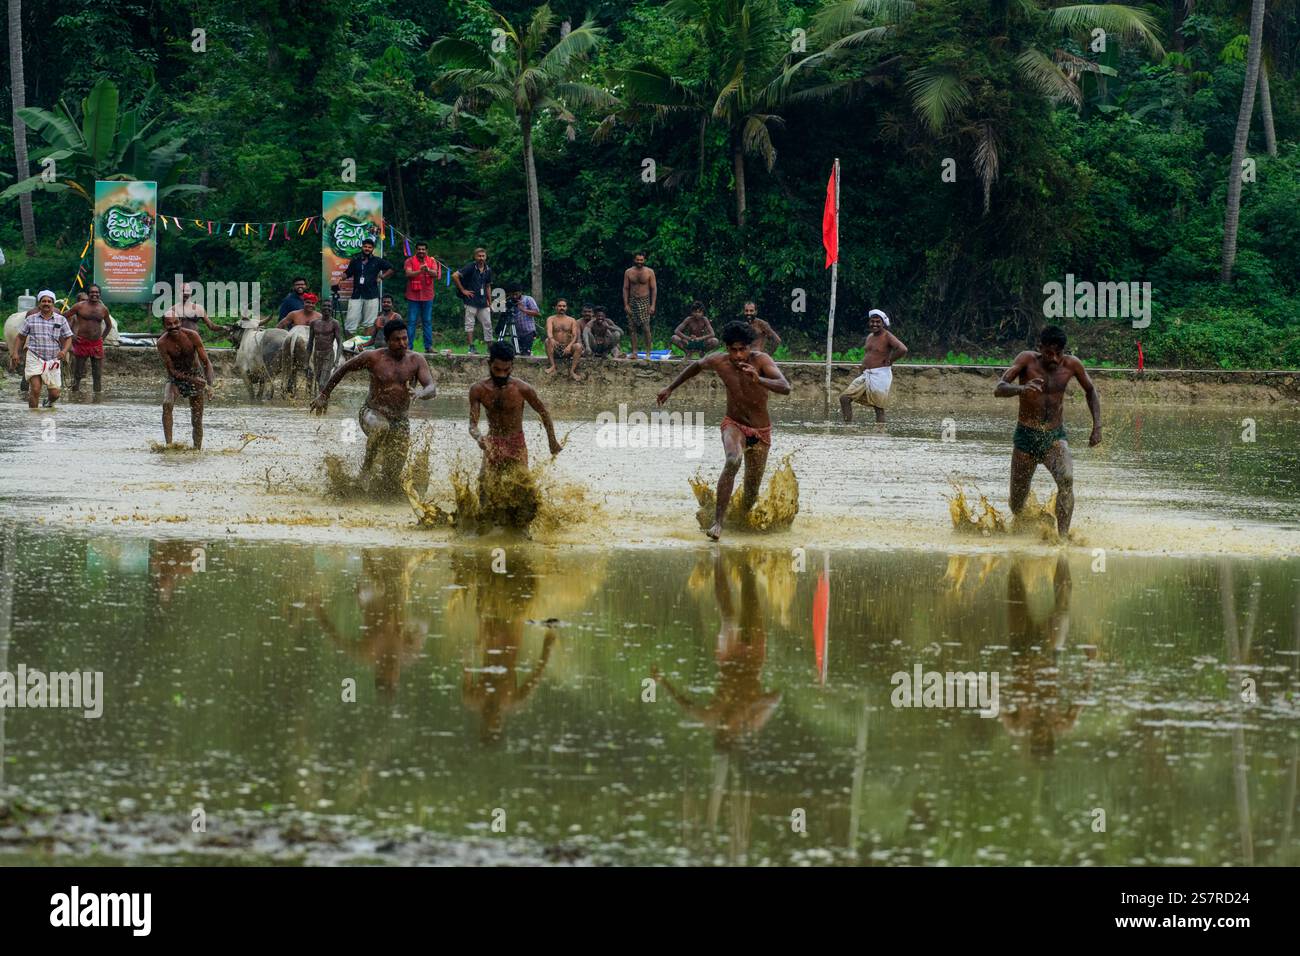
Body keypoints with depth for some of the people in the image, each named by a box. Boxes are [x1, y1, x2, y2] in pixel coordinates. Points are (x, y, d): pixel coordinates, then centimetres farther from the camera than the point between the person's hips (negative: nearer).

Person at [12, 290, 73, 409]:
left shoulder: (61, 320, 6)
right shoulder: (30, 319, 6)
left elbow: (68, 338, 8)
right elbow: (20, 337, 11)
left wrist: (64, 351, -11)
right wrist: (15, 353, -1)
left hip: (52, 360, 1)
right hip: (34, 358, -1)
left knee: (54, 394, 4)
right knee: (35, 390, -14)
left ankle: (48, 401, 39)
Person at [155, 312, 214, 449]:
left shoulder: (192, 336, -20)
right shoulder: (162, 343, -20)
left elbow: (206, 362, -16)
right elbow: (171, 370, -19)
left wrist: (209, 385, -30)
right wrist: (192, 379, -33)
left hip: (195, 375, 1)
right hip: (175, 378, -1)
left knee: (197, 419, 2)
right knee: (167, 404, -28)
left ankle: (197, 448, 16)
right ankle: (168, 443, -28)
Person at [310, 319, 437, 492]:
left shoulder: (416, 360, -3)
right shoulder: (373, 358, -8)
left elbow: (432, 389, -11)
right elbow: (343, 369, 5)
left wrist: (420, 393, -36)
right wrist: (324, 395, 8)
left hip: (400, 420, 2)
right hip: (373, 413, -2)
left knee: (394, 476, -3)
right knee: (380, 427, -39)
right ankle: (367, 467, -18)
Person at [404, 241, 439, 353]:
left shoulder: (432, 261, 7)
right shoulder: (410, 261, 1)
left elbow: (435, 274, -6)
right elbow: (408, 274, -12)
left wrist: (428, 270, -28)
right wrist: (420, 271, -28)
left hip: (427, 296, 2)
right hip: (413, 296, -2)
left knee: (427, 322, 5)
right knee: (411, 321, -2)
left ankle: (428, 346, 8)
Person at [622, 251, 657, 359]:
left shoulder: (649, 272, 1)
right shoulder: (628, 272, 5)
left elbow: (654, 289, 1)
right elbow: (625, 289, 6)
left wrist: (653, 305, -6)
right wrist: (626, 304, -2)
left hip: (644, 302, -2)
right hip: (632, 302, 2)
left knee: (646, 328, -10)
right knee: (632, 328, 0)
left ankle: (648, 352, -3)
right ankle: (634, 352, 5)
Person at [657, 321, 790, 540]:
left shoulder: (761, 360, -23)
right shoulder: (718, 361, -14)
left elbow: (785, 388, -37)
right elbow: (696, 366, 10)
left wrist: (759, 380, -55)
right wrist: (671, 388, 17)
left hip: (761, 432, 0)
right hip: (733, 424, 0)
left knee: (750, 497, 6)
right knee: (733, 461, -34)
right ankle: (717, 522, -33)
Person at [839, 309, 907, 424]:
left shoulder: (887, 336, -9)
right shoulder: (869, 336, 15)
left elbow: (903, 349, -23)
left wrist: (888, 361, -14)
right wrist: (863, 365, 15)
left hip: (880, 376, -8)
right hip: (866, 375, 8)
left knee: (879, 408, -4)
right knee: (844, 397, 0)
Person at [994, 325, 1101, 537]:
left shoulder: (1071, 364, -4)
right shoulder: (1027, 360, -11)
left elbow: (1090, 391, 14)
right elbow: (999, 389, -21)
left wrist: (1097, 426, 5)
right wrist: (1021, 389, -42)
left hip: (1055, 436, 1)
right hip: (1026, 435, -1)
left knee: (1066, 479, -30)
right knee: (1017, 505, 6)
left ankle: (1063, 535, -30)